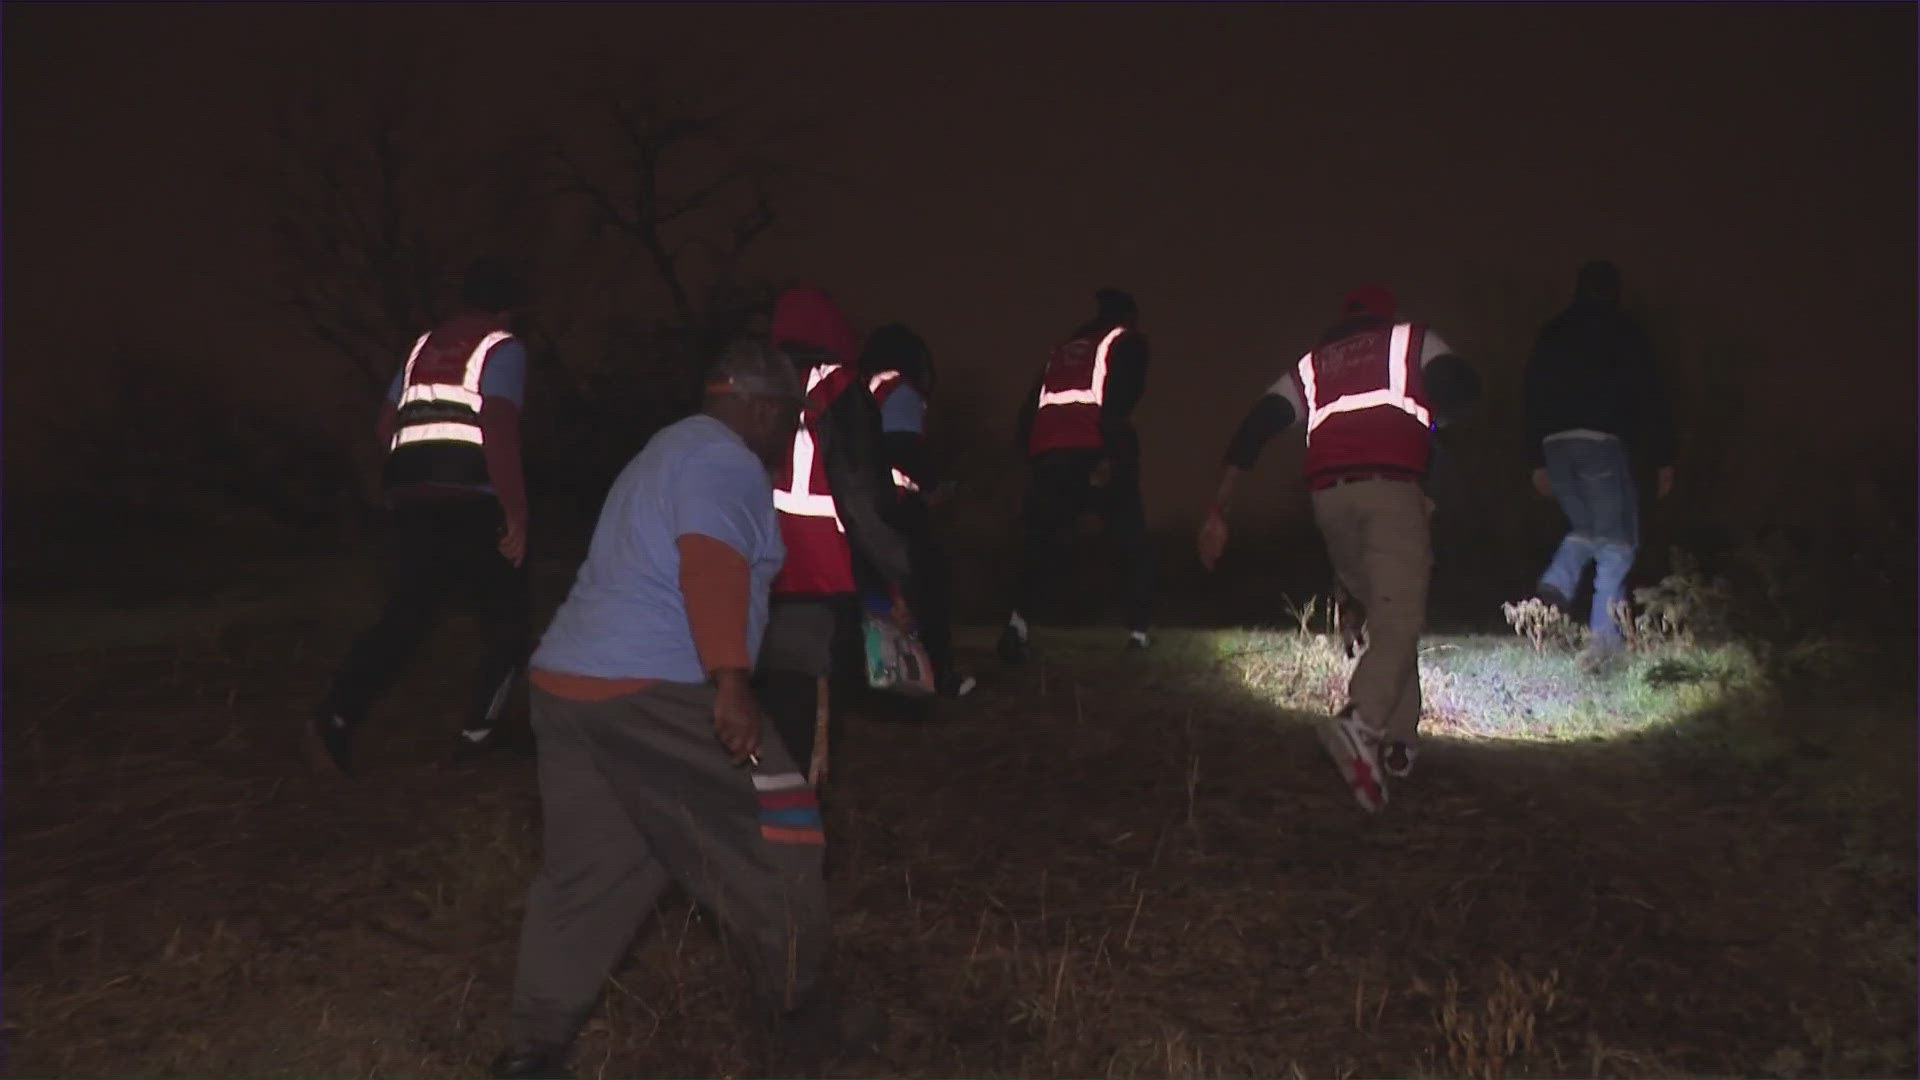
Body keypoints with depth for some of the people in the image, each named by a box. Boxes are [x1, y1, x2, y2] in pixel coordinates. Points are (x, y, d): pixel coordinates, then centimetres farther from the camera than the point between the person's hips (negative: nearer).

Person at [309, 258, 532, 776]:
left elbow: (387, 426, 19)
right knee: (506, 618, 12)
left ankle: (335, 718, -6)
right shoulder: (502, 348, -2)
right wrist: (517, 514, -13)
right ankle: (478, 730, 11)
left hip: (410, 502, 6)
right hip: (471, 506, -6)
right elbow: (499, 433, -15)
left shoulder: (424, 346, 18)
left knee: (403, 618, 9)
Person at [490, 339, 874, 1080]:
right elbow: (711, 561, -22)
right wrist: (732, 682, -28)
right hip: (650, 690, -10)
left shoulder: (665, 450, 26)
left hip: (564, 681, 10)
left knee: (586, 872, 15)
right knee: (778, 839, 3)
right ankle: (796, 1008, 16)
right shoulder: (726, 460, -6)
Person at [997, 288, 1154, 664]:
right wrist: (1111, 455, -14)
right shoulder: (1127, 341, 14)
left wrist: (1034, 456, 23)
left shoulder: (1064, 348, 30)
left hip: (1050, 453, 4)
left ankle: (1018, 618, -15)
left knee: (1042, 545, 9)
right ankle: (1138, 633, 10)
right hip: (1095, 452, -4)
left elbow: (1029, 410, 21)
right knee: (1135, 544, 12)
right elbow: (1117, 401, -6)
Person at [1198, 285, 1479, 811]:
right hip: (1390, 489, -4)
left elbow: (1254, 428, 16)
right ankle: (1359, 723, -38)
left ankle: (1398, 742, 19)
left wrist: (1218, 511, 14)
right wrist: (1424, 411, 23)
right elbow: (1460, 386, 0)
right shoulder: (1410, 338, 20)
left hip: (1329, 496, 4)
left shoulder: (1312, 363, 28)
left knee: (1384, 614, 20)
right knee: (1399, 622, -13)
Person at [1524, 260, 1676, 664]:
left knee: (1584, 529, 21)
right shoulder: (1623, 331, 3)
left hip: (1555, 444, 5)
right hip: (1602, 439, -5)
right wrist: (1663, 459, 3)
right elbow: (1648, 397, -1)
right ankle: (1605, 638, -6)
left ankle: (1554, 587, -6)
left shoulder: (1551, 333, 17)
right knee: (1616, 540, 1)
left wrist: (1538, 460, 19)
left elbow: (1533, 397, 16)